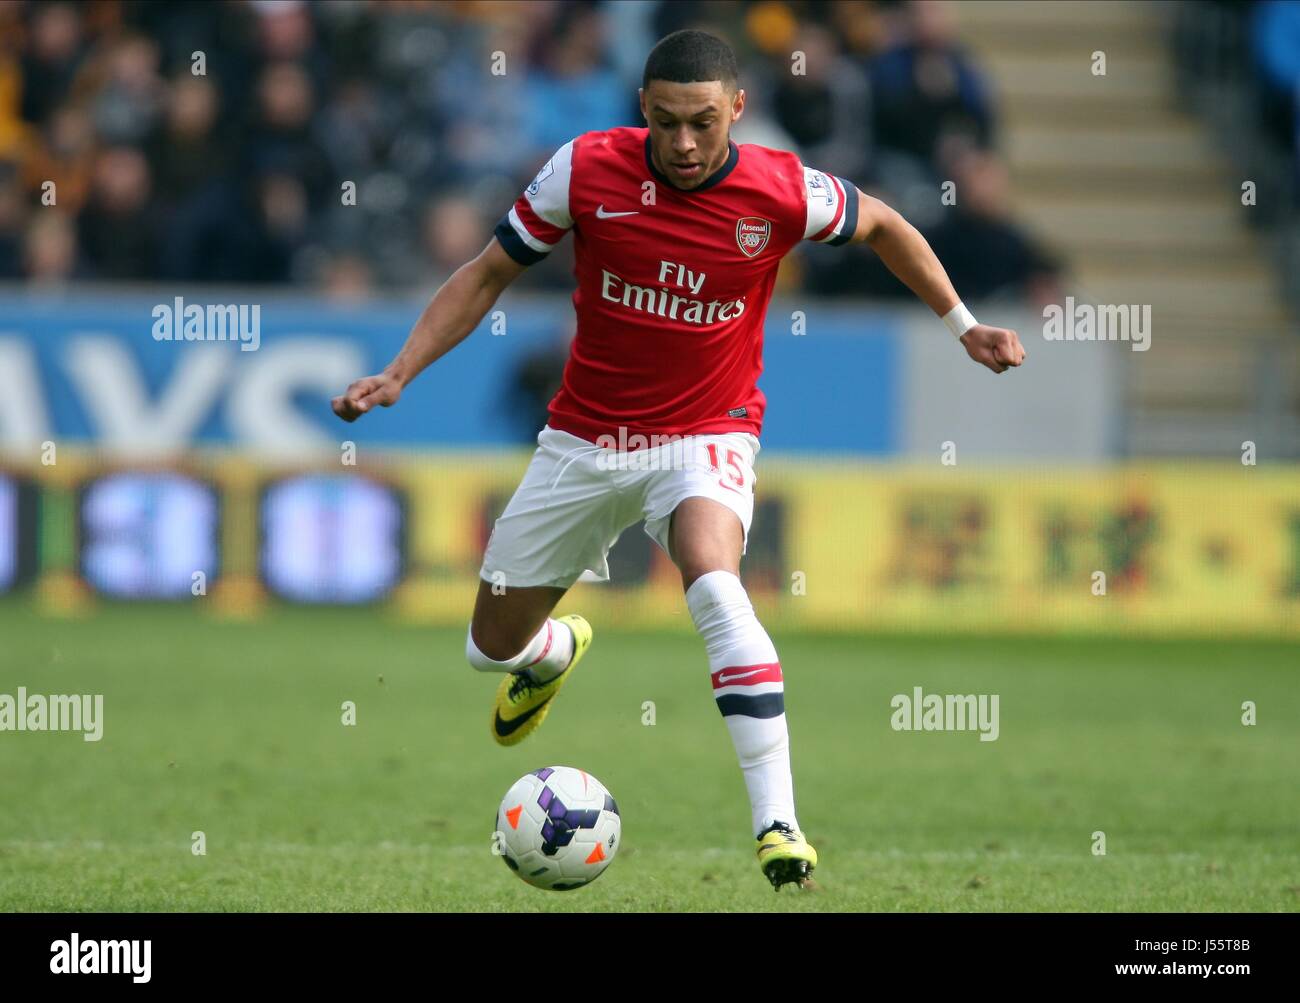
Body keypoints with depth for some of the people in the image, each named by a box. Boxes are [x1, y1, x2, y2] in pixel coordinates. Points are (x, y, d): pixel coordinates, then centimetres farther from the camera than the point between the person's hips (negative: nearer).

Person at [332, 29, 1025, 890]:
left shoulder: (782, 192, -15)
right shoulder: (586, 171, -14)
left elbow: (883, 227, 8)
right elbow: (489, 276, -1)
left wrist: (963, 325, 7)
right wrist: (397, 375, -9)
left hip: (706, 436, -3)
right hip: (585, 438, 3)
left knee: (714, 585, -35)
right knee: (493, 650, 11)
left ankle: (779, 822, -35)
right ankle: (556, 651, 52)